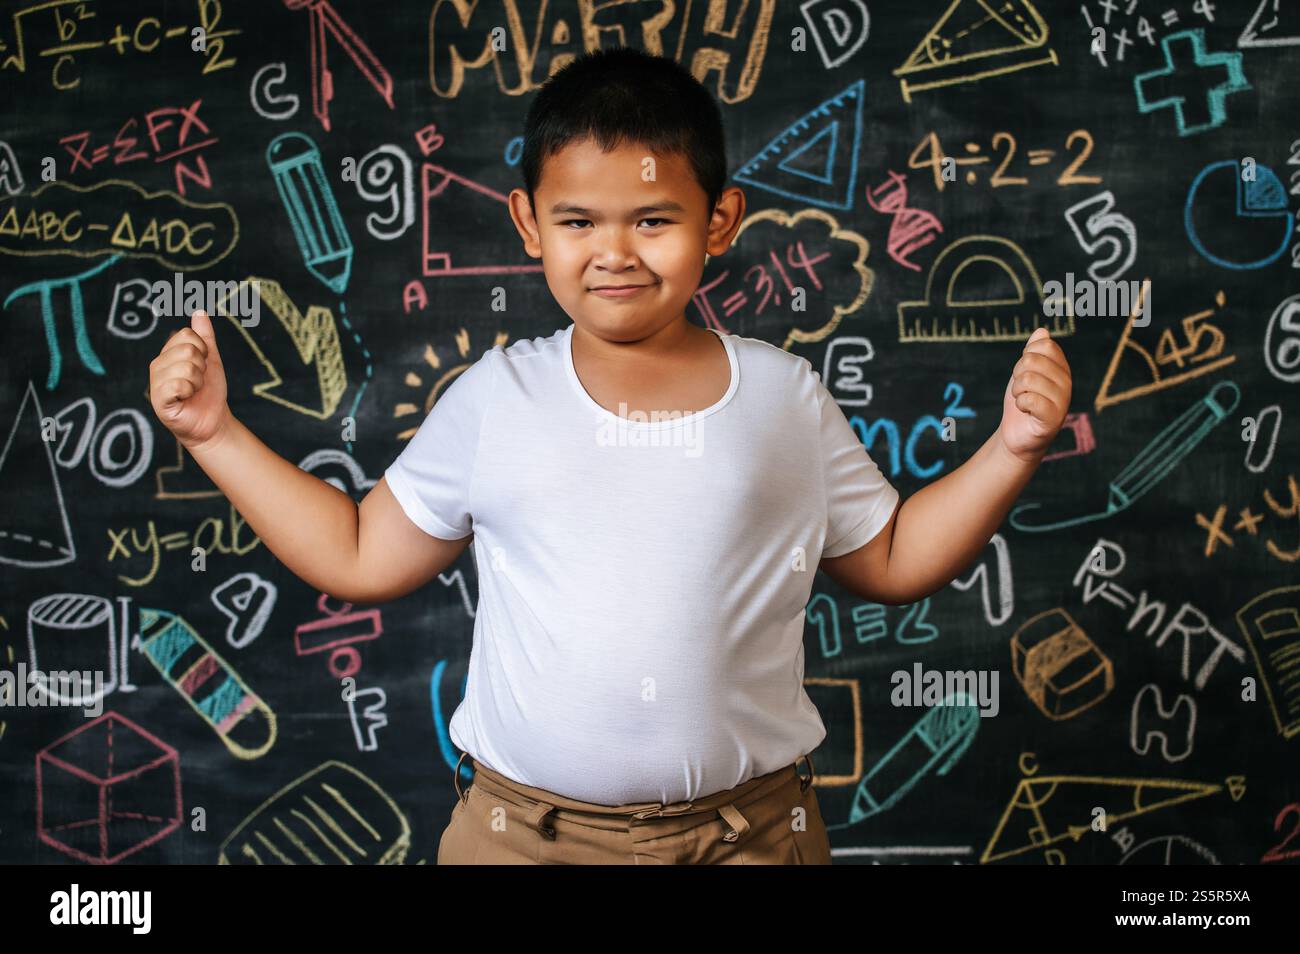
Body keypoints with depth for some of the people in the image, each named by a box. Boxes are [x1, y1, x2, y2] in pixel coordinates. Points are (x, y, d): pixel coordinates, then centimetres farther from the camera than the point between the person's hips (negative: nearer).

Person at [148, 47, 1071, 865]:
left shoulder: (784, 394, 0)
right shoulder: (493, 397, -1)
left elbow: (891, 558, 10)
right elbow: (362, 557, 7)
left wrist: (1011, 450, -2)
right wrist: (215, 432, 2)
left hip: (748, 831, 1)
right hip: (525, 831, 0)